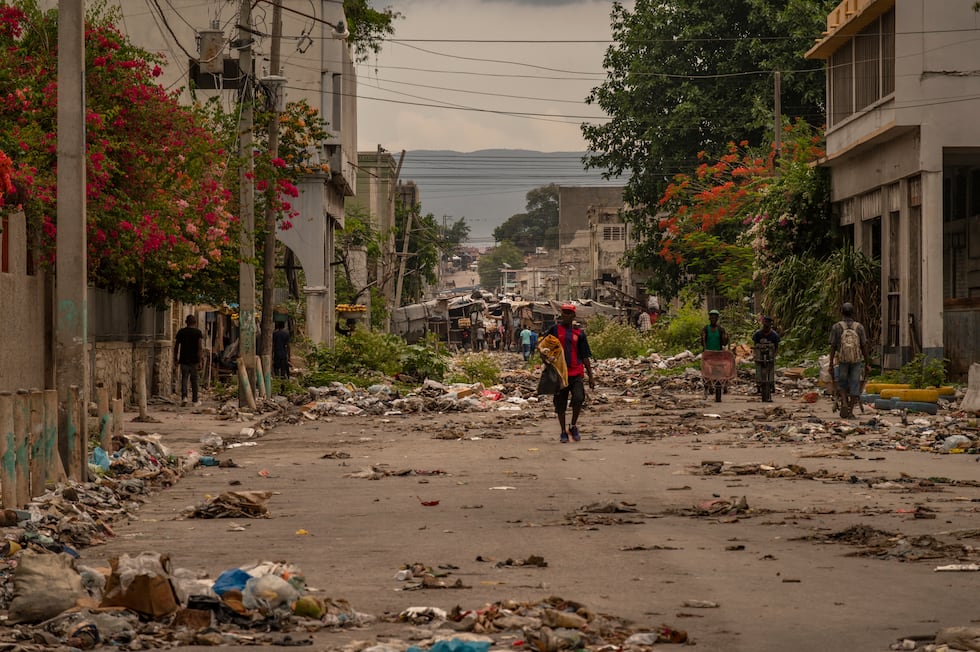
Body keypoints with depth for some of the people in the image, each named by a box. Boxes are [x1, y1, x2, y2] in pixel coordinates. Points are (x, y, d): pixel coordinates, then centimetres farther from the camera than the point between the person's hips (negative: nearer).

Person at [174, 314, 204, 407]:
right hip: (194, 360, -1)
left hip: (183, 360, 1)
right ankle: (195, 400, 14)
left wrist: (175, 358, 15)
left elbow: (176, 346, 6)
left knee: (184, 379, 5)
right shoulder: (198, 332, -4)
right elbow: (200, 347, -12)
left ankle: (184, 397, -17)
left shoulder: (181, 332, 3)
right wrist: (201, 360, -12)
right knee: (194, 380, 8)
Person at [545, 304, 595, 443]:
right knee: (560, 404, 4)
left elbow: (585, 356, 12)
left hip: (576, 373, 0)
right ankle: (563, 432, 18)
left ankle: (573, 426, 5)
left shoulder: (579, 333, 10)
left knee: (578, 399, -17)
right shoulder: (554, 330, 6)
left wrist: (591, 376, 10)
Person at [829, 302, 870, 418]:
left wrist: (831, 364, 2)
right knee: (854, 385, 7)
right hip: (857, 360, 0)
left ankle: (844, 403, -9)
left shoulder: (836, 327, -4)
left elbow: (833, 347, -4)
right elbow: (864, 346, -2)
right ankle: (850, 411, 4)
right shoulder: (859, 327, -2)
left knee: (842, 384, 15)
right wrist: (867, 364, 4)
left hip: (842, 360, 0)